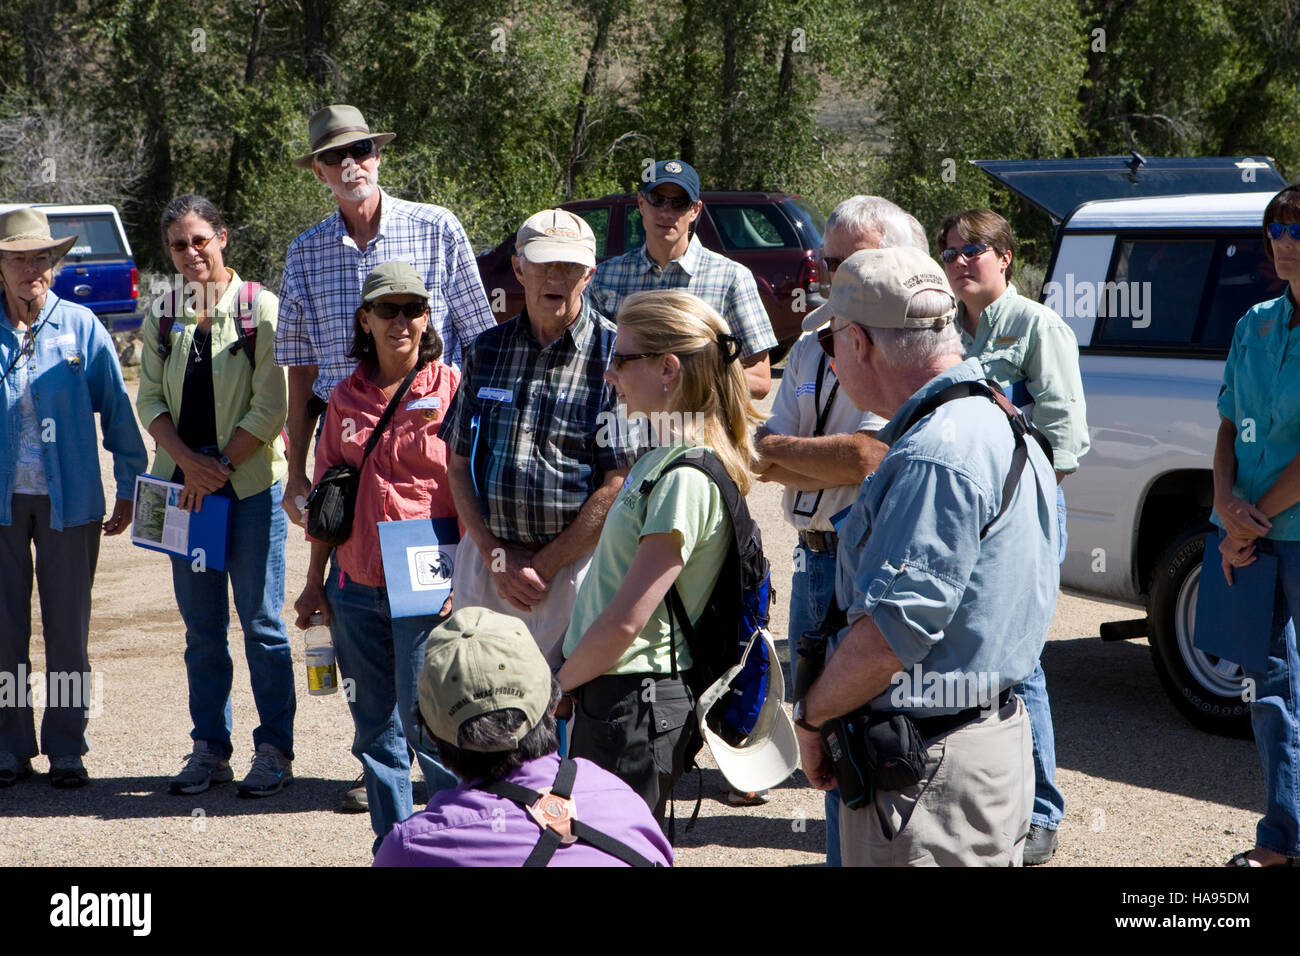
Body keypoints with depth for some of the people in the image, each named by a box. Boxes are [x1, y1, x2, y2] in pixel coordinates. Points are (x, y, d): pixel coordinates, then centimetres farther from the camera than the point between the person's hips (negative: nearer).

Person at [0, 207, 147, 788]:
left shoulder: (81, 326, 0)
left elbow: (116, 409, 4)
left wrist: (129, 488, 2)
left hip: (69, 500, -1)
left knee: (67, 630, 4)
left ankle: (66, 750, 13)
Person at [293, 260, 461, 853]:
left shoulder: (452, 389, -3)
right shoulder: (346, 399, 11)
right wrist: (314, 579, 16)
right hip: (356, 587, 5)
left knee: (425, 725, -9)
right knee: (374, 729, 11)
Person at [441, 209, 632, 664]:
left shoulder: (615, 355, -5)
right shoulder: (486, 349, 11)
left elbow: (618, 487, -9)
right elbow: (458, 464, 10)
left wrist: (544, 566, -8)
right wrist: (495, 557, -2)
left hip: (576, 561, -4)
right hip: (487, 560, 4)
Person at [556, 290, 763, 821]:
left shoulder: (687, 477, -20)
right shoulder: (662, 457, 11)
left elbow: (625, 621, -21)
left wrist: (560, 684, -7)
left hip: (636, 702, -9)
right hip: (610, 692, 9)